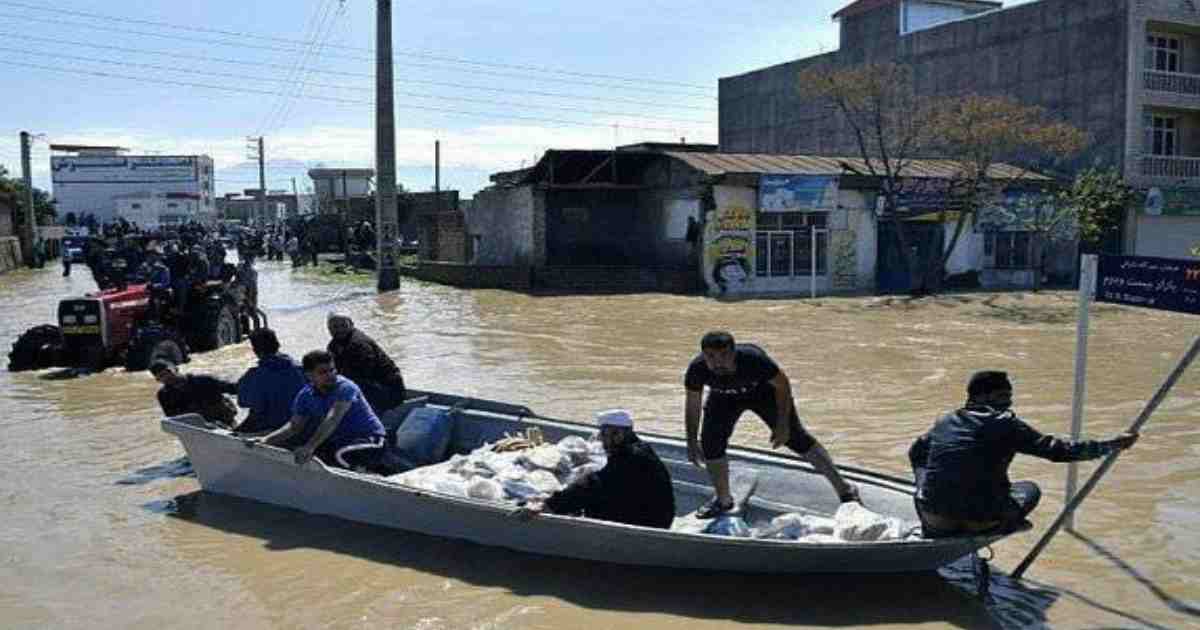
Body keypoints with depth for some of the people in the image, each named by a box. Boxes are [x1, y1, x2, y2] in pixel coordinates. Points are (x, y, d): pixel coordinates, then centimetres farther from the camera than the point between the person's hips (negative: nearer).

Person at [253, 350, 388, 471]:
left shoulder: (345, 388, -19)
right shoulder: (305, 395, 1)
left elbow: (332, 420, -32)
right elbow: (294, 426, 4)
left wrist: (310, 446, -42)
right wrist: (266, 440, -11)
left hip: (370, 440, -7)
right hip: (339, 441, 7)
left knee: (342, 455, -36)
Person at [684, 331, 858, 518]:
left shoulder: (753, 358, -41)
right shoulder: (697, 369, -34)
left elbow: (782, 385, -22)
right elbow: (692, 404, -14)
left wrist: (782, 424, -20)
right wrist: (692, 441, -12)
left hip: (763, 389, -2)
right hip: (724, 398, 3)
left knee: (795, 437, -7)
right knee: (710, 442, -10)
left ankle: (844, 489, 5)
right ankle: (723, 500, 13)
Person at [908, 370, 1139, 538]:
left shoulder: (946, 422, 9)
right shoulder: (1006, 424, -4)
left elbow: (916, 453, 22)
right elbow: (1058, 450, -4)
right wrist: (1112, 445, 3)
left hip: (936, 520, 2)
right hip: (982, 522, -2)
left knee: (922, 471, 32)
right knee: (1030, 489, 24)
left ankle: (935, 534, 21)